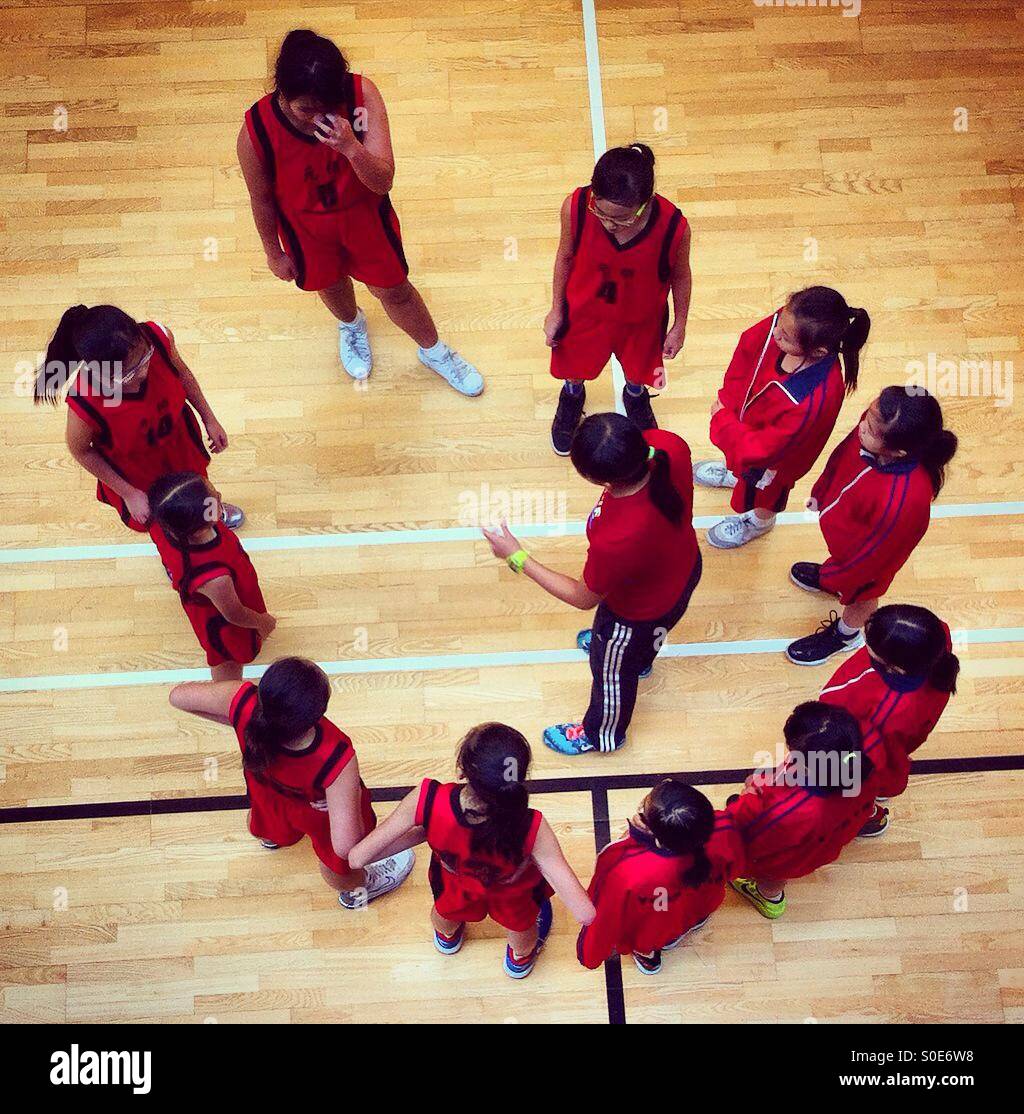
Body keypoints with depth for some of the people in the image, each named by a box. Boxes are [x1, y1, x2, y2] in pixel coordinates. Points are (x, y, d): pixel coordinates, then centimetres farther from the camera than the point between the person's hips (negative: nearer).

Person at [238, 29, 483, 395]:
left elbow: (383, 182, -30)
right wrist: (274, 253, 0)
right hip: (309, 228, 0)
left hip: (365, 215, 0)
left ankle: (433, 351, 49)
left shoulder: (362, 93, -32)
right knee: (331, 285, 29)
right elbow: (262, 199, -14)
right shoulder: (256, 133, -33)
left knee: (395, 291, 18)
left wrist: (351, 147, -49)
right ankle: (351, 325, 67)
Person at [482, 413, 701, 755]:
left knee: (612, 672, 28)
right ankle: (642, 658, 78)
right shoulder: (668, 444, -34)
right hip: (685, 568, 6)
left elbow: (584, 598, -24)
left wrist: (517, 558, -19)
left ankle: (601, 736, 61)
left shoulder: (614, 542, -49)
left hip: (640, 613, -6)